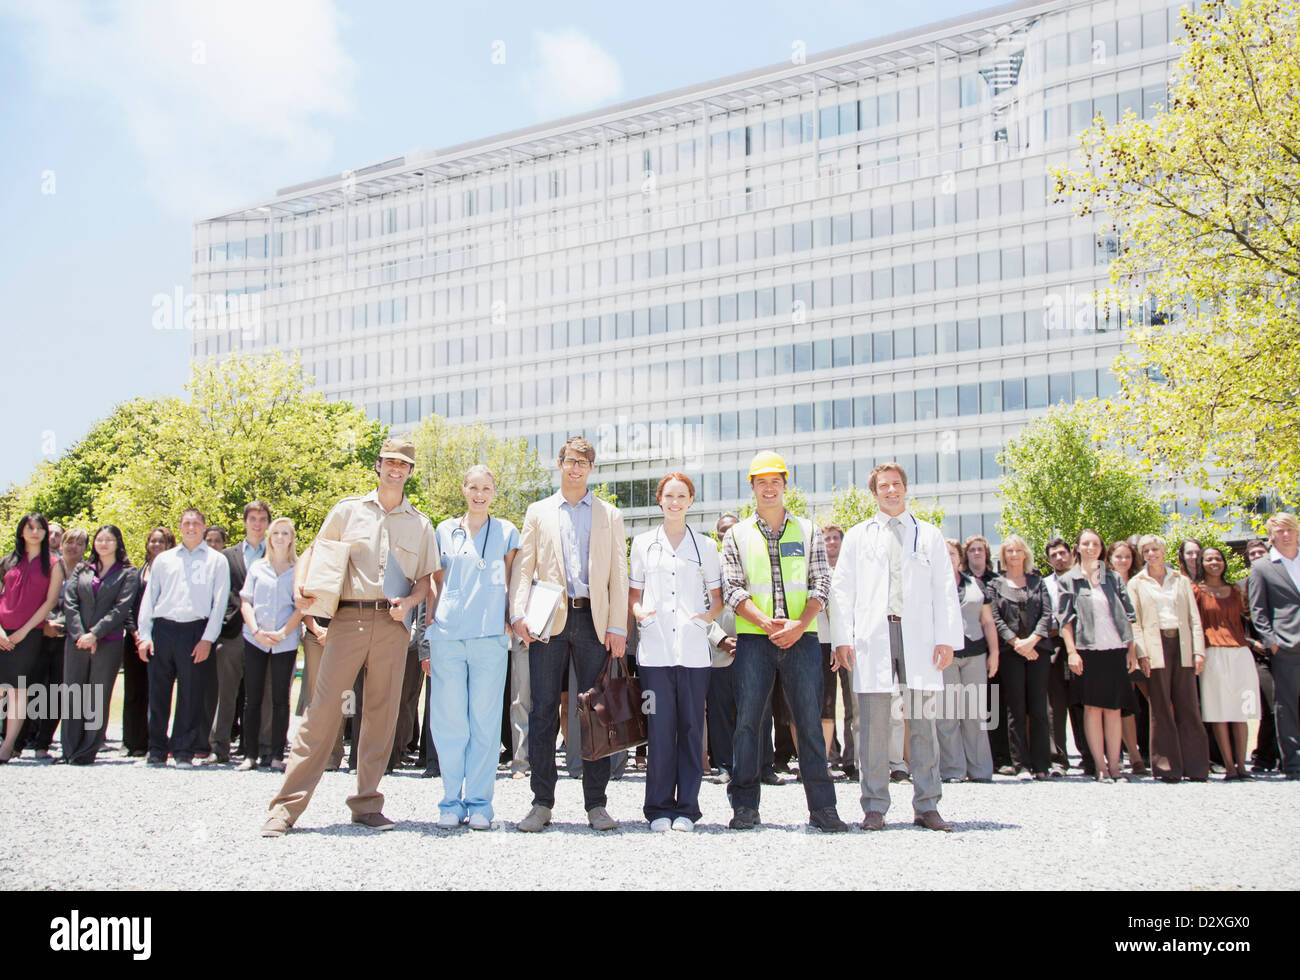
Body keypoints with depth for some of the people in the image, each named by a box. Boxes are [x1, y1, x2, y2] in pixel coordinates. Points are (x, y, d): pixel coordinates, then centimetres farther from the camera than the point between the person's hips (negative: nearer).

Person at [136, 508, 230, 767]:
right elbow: (149, 597, 14)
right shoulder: (163, 559, 17)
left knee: (190, 694, -2)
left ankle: (183, 751, 5)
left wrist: (207, 638, -7)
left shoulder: (216, 560, 9)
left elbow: (219, 602, 3)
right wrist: (145, 634, 2)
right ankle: (157, 750, 12)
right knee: (158, 692, 3)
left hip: (195, 630, -2)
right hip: (162, 629, 2)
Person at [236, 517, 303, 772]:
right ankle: (250, 755, 5)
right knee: (252, 698, 1)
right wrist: (257, 631, -10)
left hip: (286, 642, -1)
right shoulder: (257, 567, 12)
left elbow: (301, 607, 0)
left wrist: (282, 633, -12)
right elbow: (245, 603, 6)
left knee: (280, 698, 0)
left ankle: (277, 755, 4)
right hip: (254, 640, 2)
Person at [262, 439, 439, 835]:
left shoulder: (420, 524, 15)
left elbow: (426, 577, 16)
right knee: (324, 706, -8)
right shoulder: (348, 509, 10)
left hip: (392, 624, 2)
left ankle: (366, 804, 13)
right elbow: (314, 551, 12)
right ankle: (287, 806, -5)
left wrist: (409, 601, -5)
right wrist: (301, 587, -6)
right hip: (348, 619, -2)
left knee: (382, 712, 3)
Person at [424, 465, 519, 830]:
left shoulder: (506, 532, 11)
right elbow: (438, 584, 16)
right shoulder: (445, 531, 14)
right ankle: (452, 801, 10)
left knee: (484, 721, 0)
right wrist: (428, 635, 11)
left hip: (489, 636, -1)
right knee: (448, 720, 0)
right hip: (447, 635, 1)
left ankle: (479, 803, 7)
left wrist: (511, 621, -2)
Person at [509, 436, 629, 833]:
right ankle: (542, 803, 5)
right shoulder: (538, 512, 15)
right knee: (543, 712, -2)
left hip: (593, 621, 0)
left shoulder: (610, 515, 14)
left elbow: (618, 574, 9)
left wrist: (617, 627, -1)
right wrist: (519, 614, -7)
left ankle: (596, 803, 7)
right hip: (549, 621, 0)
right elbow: (523, 567, 8)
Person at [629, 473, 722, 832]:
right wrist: (639, 611, -5)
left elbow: (717, 595, 15)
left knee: (691, 727, 0)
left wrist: (710, 615, -5)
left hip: (693, 650, 0)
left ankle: (686, 808, 7)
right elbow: (633, 593, 16)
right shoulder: (643, 544, 13)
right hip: (654, 649, 0)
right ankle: (659, 808, 5)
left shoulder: (705, 546, 12)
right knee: (659, 727, -3)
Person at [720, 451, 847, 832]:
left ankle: (822, 805, 5)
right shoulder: (737, 535, 10)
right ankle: (745, 805, 5)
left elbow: (821, 583, 5)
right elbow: (732, 589, 1)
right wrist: (767, 623, -13)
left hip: (801, 637, 0)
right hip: (754, 639, 0)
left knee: (810, 720, -1)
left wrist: (799, 624, -11)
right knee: (747, 720, -2)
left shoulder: (807, 531, 12)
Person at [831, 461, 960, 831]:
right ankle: (874, 807, 4)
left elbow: (945, 590, 10)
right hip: (873, 636, 0)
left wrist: (947, 638, -1)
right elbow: (842, 589, 9)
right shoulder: (858, 536, 15)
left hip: (918, 635, 0)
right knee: (873, 724, -2)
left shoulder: (929, 535, 15)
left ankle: (926, 806, 7)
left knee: (923, 721, 0)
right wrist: (842, 638, -2)